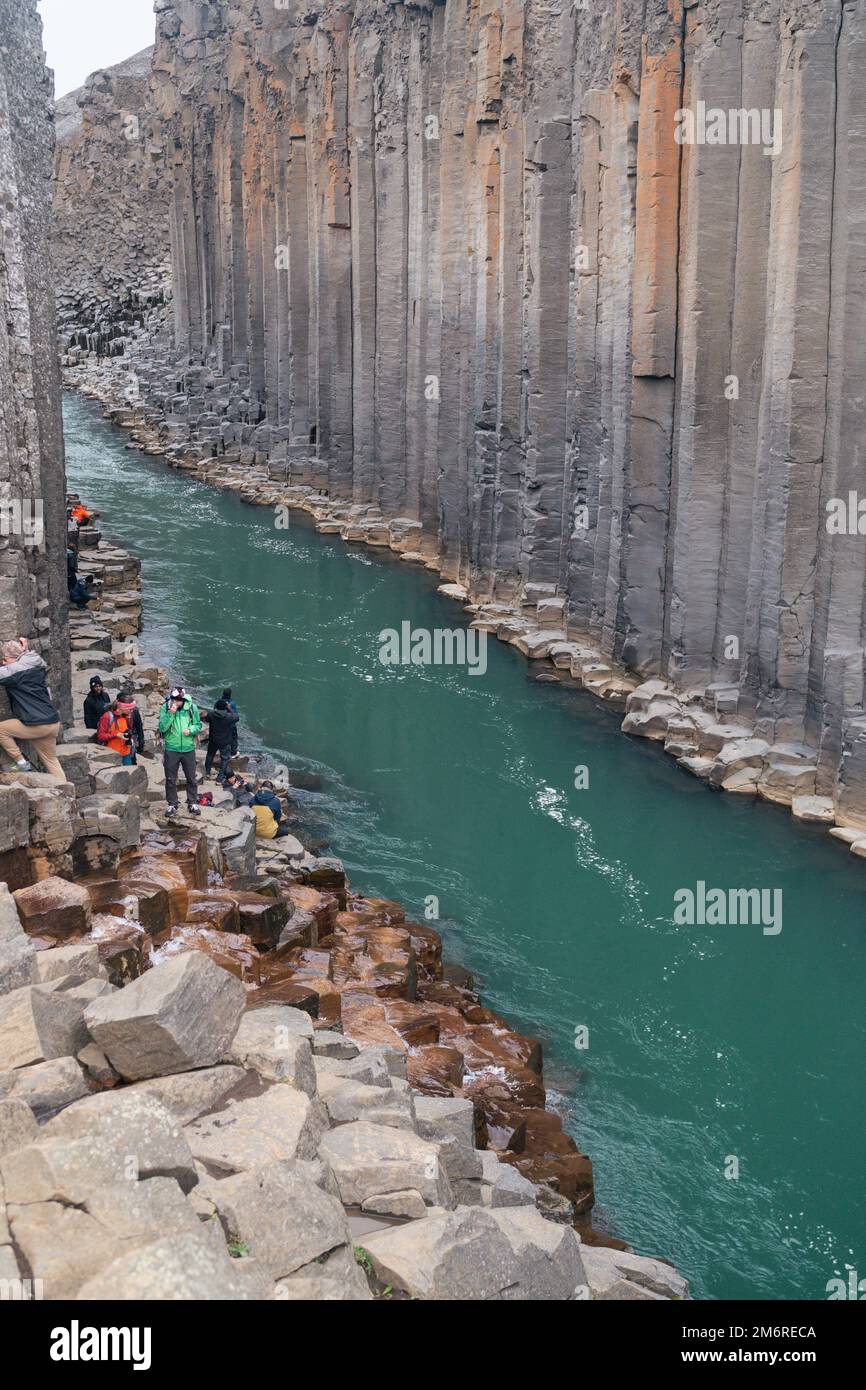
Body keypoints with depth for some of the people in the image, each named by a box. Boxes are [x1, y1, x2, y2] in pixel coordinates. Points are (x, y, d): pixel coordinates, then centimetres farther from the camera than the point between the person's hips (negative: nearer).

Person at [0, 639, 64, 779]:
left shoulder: (16, 669, -10)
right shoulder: (37, 667, 14)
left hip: (36, 724, -9)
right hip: (53, 723, 9)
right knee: (51, 760, 19)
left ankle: (22, 764, 8)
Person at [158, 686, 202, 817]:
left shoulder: (192, 707, -6)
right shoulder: (165, 708, -9)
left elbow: (198, 725, 4)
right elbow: (162, 728, -15)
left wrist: (190, 730, -17)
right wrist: (170, 714, -26)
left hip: (188, 748, 1)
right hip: (171, 749, -1)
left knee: (192, 778, 11)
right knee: (171, 779, 9)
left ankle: (192, 803, 26)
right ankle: (172, 805, 22)